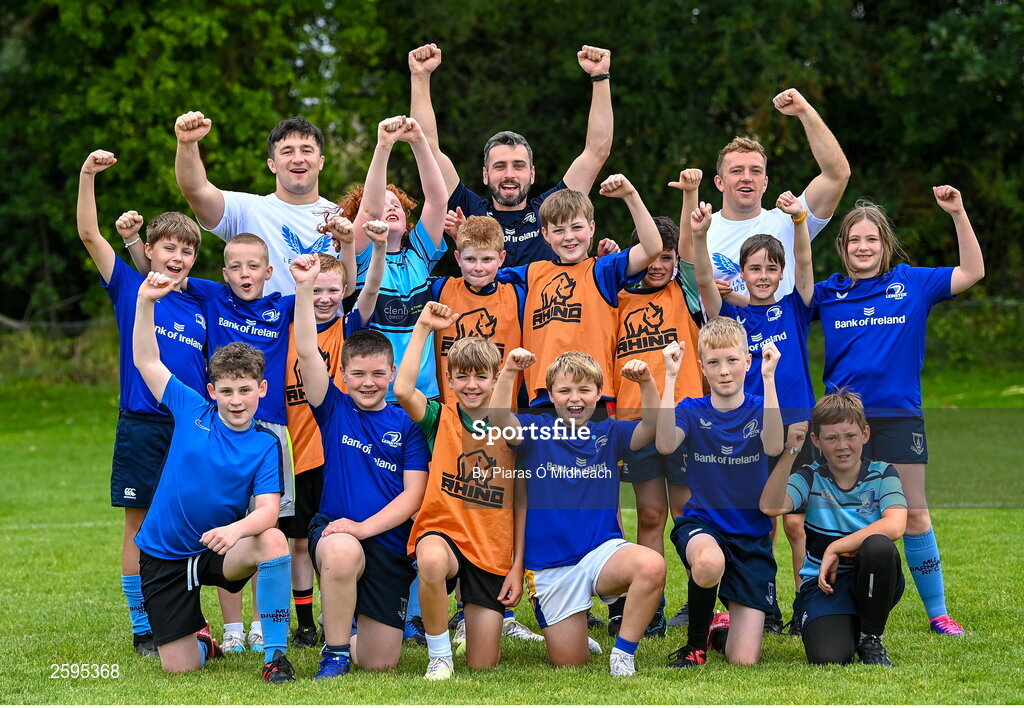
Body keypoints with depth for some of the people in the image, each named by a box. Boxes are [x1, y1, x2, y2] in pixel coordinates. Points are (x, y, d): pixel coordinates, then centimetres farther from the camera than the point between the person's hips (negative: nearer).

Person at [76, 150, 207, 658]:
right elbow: (90, 235, -8)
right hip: (142, 428, -3)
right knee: (141, 525, 2)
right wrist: (87, 176, -19)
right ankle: (143, 629, 8)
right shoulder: (130, 288, 2)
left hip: (192, 429, 3)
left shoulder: (200, 308, 11)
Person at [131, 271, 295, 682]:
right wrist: (145, 303, -14)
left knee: (273, 539, -35)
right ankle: (200, 638, 35)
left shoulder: (265, 445, -6)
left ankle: (275, 655, -24)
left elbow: (268, 510, -17)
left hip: (218, 550, -1)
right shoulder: (191, 411, -3)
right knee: (180, 668, -5)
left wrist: (236, 529, -39)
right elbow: (146, 361, -1)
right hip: (164, 556, 1)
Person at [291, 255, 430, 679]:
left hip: (389, 544, 1)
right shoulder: (335, 410, 5)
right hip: (334, 530, -1)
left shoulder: (407, 426, 4)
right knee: (342, 552, -41)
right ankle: (335, 650, -17)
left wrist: (364, 527, -18)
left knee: (379, 663, -1)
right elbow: (307, 353, -7)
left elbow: (413, 494, -3)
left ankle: (349, 634, 38)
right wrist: (305, 287, -18)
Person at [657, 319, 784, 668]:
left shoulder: (759, 410, -1)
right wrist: (670, 377, -26)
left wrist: (768, 378, -31)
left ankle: (724, 624, 32)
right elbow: (665, 444, -23)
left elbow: (774, 446, -25)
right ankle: (695, 643, -12)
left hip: (751, 536, 1)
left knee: (744, 660, -8)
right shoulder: (692, 411, 0)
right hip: (701, 524, -1)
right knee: (709, 561, -42)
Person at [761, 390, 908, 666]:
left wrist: (835, 549, -22)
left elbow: (894, 526, -21)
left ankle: (870, 638, -10)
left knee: (878, 545, -34)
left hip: (873, 581, 1)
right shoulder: (810, 478, -1)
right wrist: (790, 452, -30)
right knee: (829, 658, -28)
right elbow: (770, 507, -22)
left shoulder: (882, 475, -2)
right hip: (822, 583, -1)